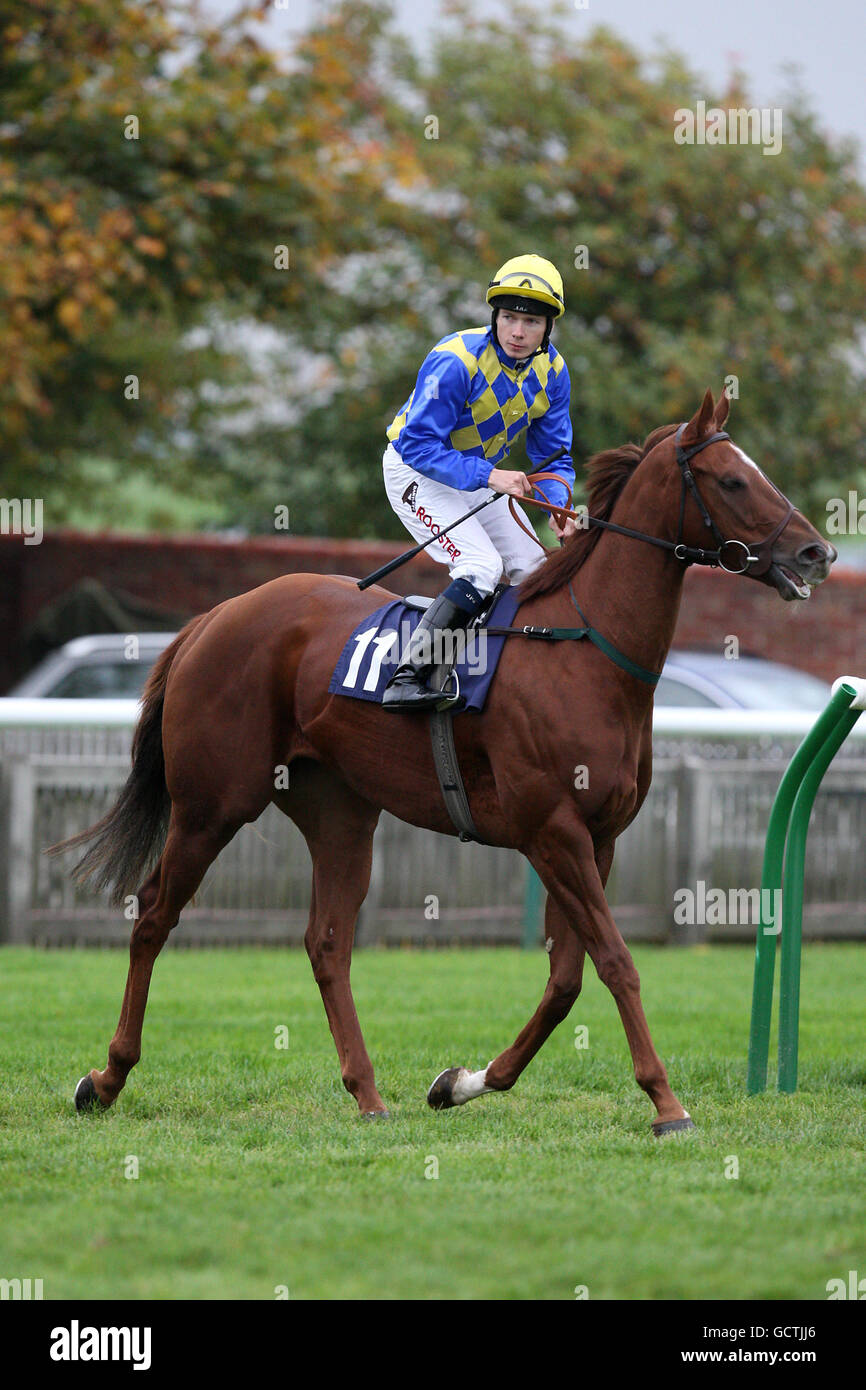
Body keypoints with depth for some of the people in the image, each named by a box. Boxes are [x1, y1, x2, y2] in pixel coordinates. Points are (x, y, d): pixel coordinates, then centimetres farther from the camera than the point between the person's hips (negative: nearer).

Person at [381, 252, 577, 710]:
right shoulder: (456, 361, -30)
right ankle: (406, 678, -29)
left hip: (479, 475, 7)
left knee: (534, 572, 3)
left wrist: (558, 506, -19)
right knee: (480, 567, -25)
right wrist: (488, 476, -38)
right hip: (415, 469, -7)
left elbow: (553, 453, 1)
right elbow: (418, 444, -30)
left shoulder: (551, 371, -8)